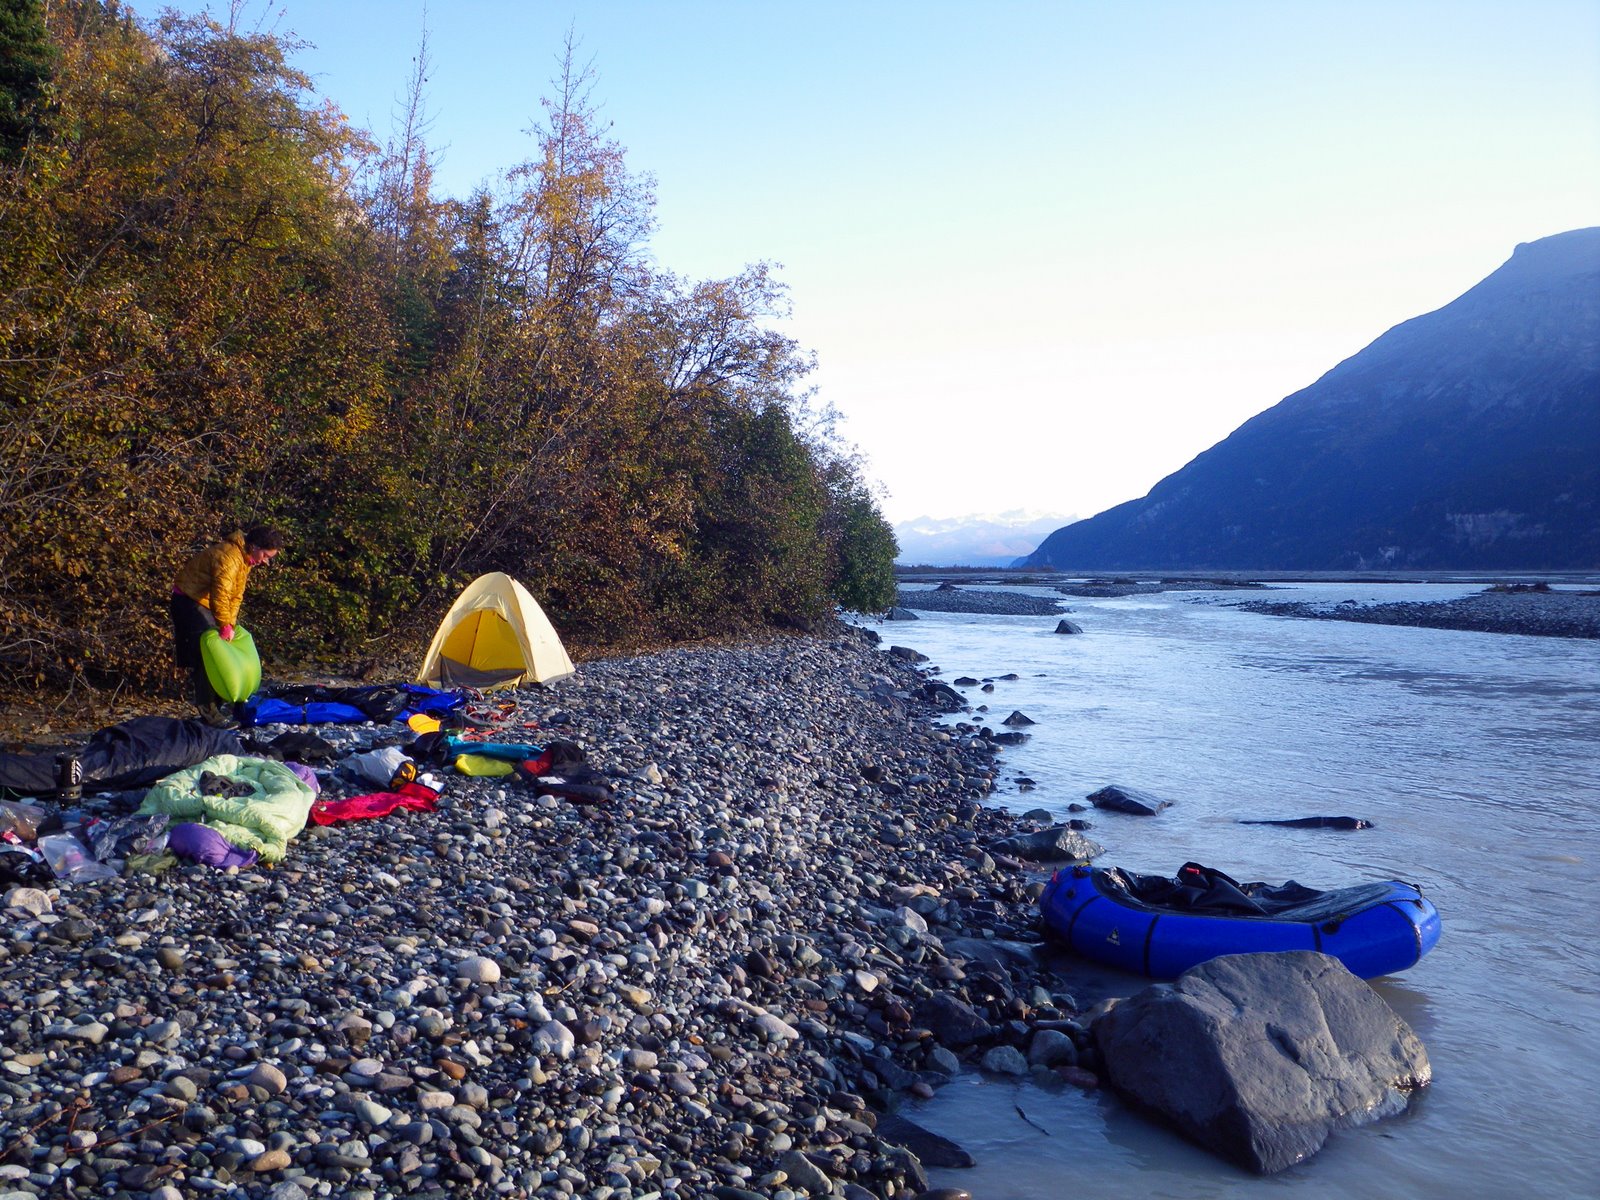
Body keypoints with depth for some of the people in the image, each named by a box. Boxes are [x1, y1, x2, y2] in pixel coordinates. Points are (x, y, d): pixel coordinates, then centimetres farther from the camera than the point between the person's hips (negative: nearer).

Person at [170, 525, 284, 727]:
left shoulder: (246, 559, 5)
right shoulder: (228, 556, -27)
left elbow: (236, 596, 7)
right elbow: (220, 596, -29)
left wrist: (230, 624, -1)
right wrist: (225, 626, -22)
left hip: (206, 603, 10)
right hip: (190, 601, -10)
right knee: (204, 657, -13)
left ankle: (220, 703, 21)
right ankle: (209, 713, -12)